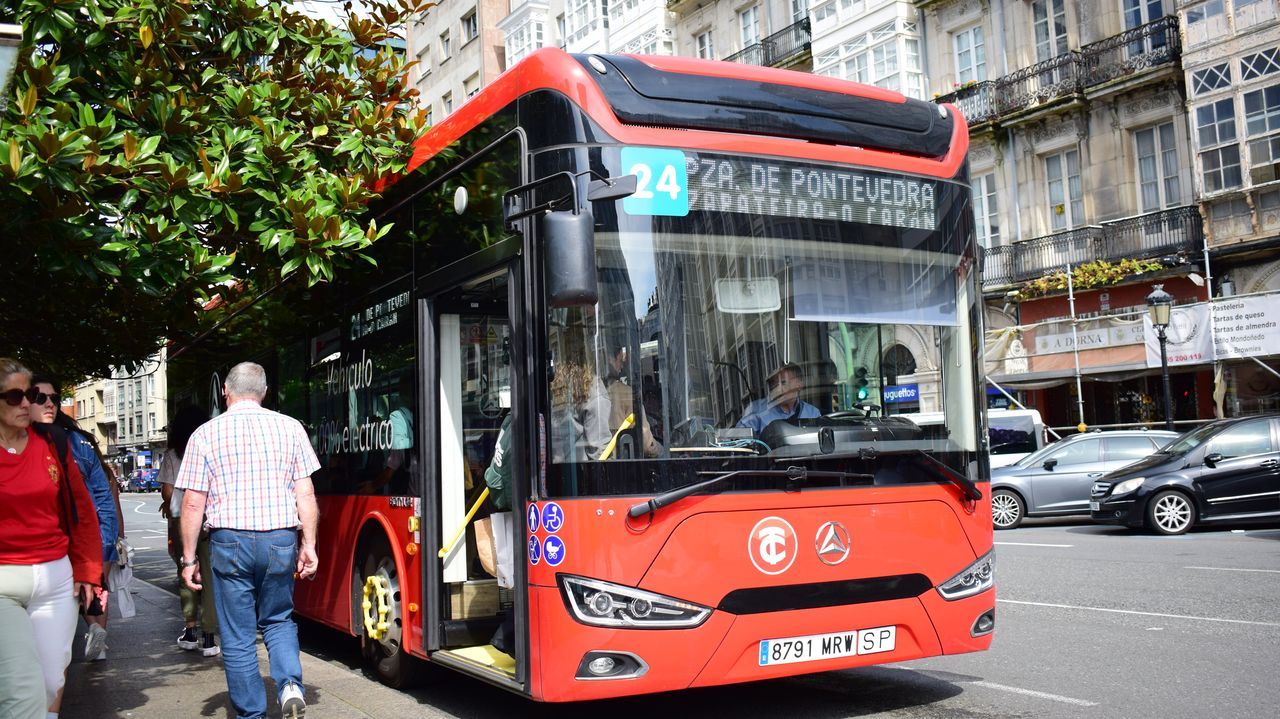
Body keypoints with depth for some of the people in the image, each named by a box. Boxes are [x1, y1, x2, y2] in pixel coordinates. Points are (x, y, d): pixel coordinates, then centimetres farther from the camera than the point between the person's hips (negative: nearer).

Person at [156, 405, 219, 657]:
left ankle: (190, 631, 17)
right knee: (210, 577, 2)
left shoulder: (171, 455, 0)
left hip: (181, 520, 0)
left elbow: (167, 491, -2)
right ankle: (209, 638, 1)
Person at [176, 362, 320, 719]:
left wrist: (189, 558, 6)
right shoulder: (290, 428, 3)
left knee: (238, 637, 9)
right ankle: (290, 684, -3)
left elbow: (193, 504, -1)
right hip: (280, 541, 2)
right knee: (278, 621, 19)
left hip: (230, 542, -2)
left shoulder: (206, 434, 0)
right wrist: (309, 545, 8)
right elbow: (306, 494, 1)